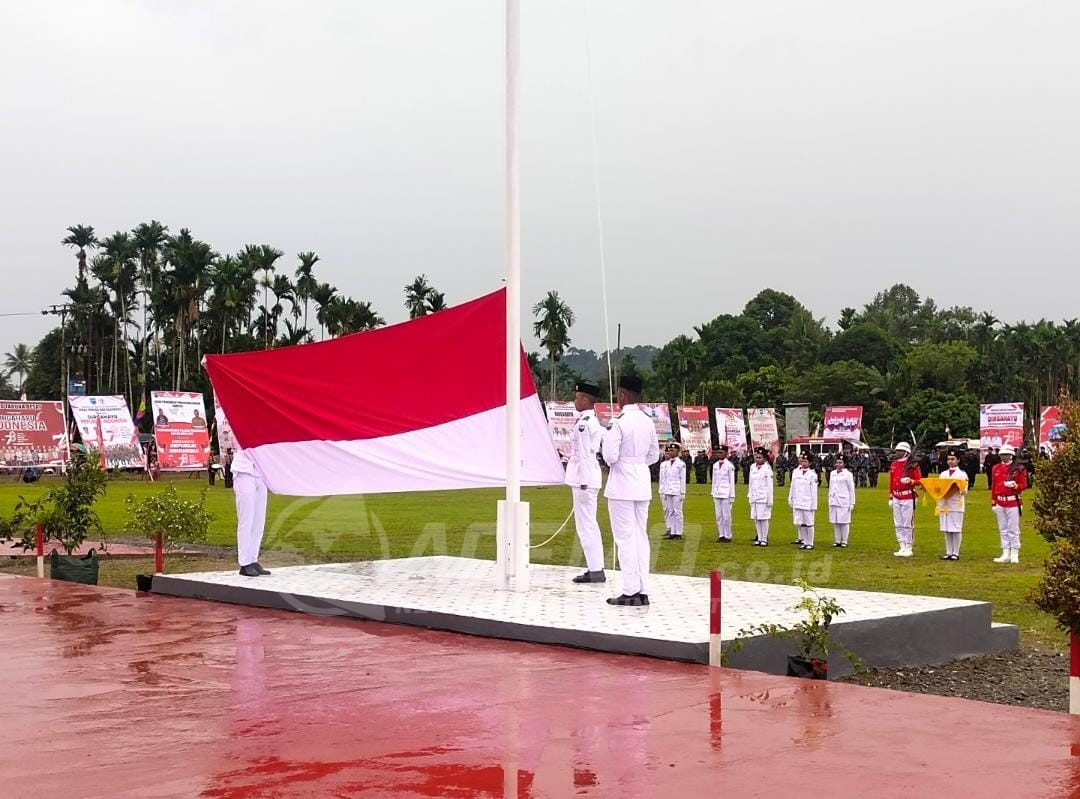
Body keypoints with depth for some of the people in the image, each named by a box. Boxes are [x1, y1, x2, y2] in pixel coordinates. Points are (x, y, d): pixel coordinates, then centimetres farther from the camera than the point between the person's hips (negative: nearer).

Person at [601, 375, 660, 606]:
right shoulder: (648, 422, 8)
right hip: (642, 486, 7)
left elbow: (610, 456, -18)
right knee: (641, 537, 11)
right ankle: (642, 591, 13)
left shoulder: (618, 422, -15)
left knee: (625, 538, -3)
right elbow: (654, 455, 15)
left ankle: (630, 592, -3)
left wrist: (605, 440, 1)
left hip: (621, 486, -7)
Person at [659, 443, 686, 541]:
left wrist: (682, 493, -8)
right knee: (670, 512, 5)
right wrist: (662, 492, 11)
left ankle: (678, 534, 0)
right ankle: (672, 532, 9)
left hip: (677, 492, -6)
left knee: (677, 512, -3)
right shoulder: (666, 464, 12)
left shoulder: (681, 464, -4)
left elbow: (683, 479, -5)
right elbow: (663, 479, 15)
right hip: (667, 492, 6)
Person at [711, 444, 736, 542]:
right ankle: (721, 535, 13)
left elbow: (732, 481, -6)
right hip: (717, 494, 6)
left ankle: (727, 536, 3)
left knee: (726, 516, -4)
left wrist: (732, 496, -8)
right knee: (718, 516, 6)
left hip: (726, 494, -6)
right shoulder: (715, 465, 11)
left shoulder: (729, 465, -6)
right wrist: (713, 494, 14)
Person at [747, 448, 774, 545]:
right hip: (754, 497, 6)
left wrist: (770, 500, -10)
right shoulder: (753, 467, 9)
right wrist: (750, 494, 13)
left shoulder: (767, 468, -8)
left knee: (763, 518, -3)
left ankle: (764, 539, 4)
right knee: (756, 519, 6)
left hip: (763, 497, -6)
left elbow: (770, 485, -8)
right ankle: (759, 538, 13)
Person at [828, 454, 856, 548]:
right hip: (834, 501, 5)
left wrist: (852, 503, -5)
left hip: (844, 502, -5)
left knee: (844, 522, -1)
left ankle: (844, 541, 4)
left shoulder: (848, 474, -5)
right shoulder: (832, 473, 10)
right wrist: (830, 500, 15)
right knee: (835, 522, 7)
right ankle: (837, 541, 14)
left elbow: (851, 489, -4)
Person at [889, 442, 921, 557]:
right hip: (896, 498, 7)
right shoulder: (894, 464, 12)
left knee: (908, 524, -4)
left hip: (908, 498, -7)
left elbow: (919, 480, -6)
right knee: (898, 525, 8)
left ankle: (909, 549, 2)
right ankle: (902, 547, 15)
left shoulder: (912, 465, -7)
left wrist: (910, 481, -26)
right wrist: (890, 497, 16)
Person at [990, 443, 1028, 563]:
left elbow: (1023, 485, -3)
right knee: (1003, 530, 9)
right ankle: (1005, 555, 14)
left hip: (1013, 502, -5)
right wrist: (993, 503, 11)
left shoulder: (1018, 468, -4)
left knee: (1013, 530, -1)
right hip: (1000, 503, 5)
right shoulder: (996, 469, 10)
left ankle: (1014, 555, 4)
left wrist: (1015, 486, -23)